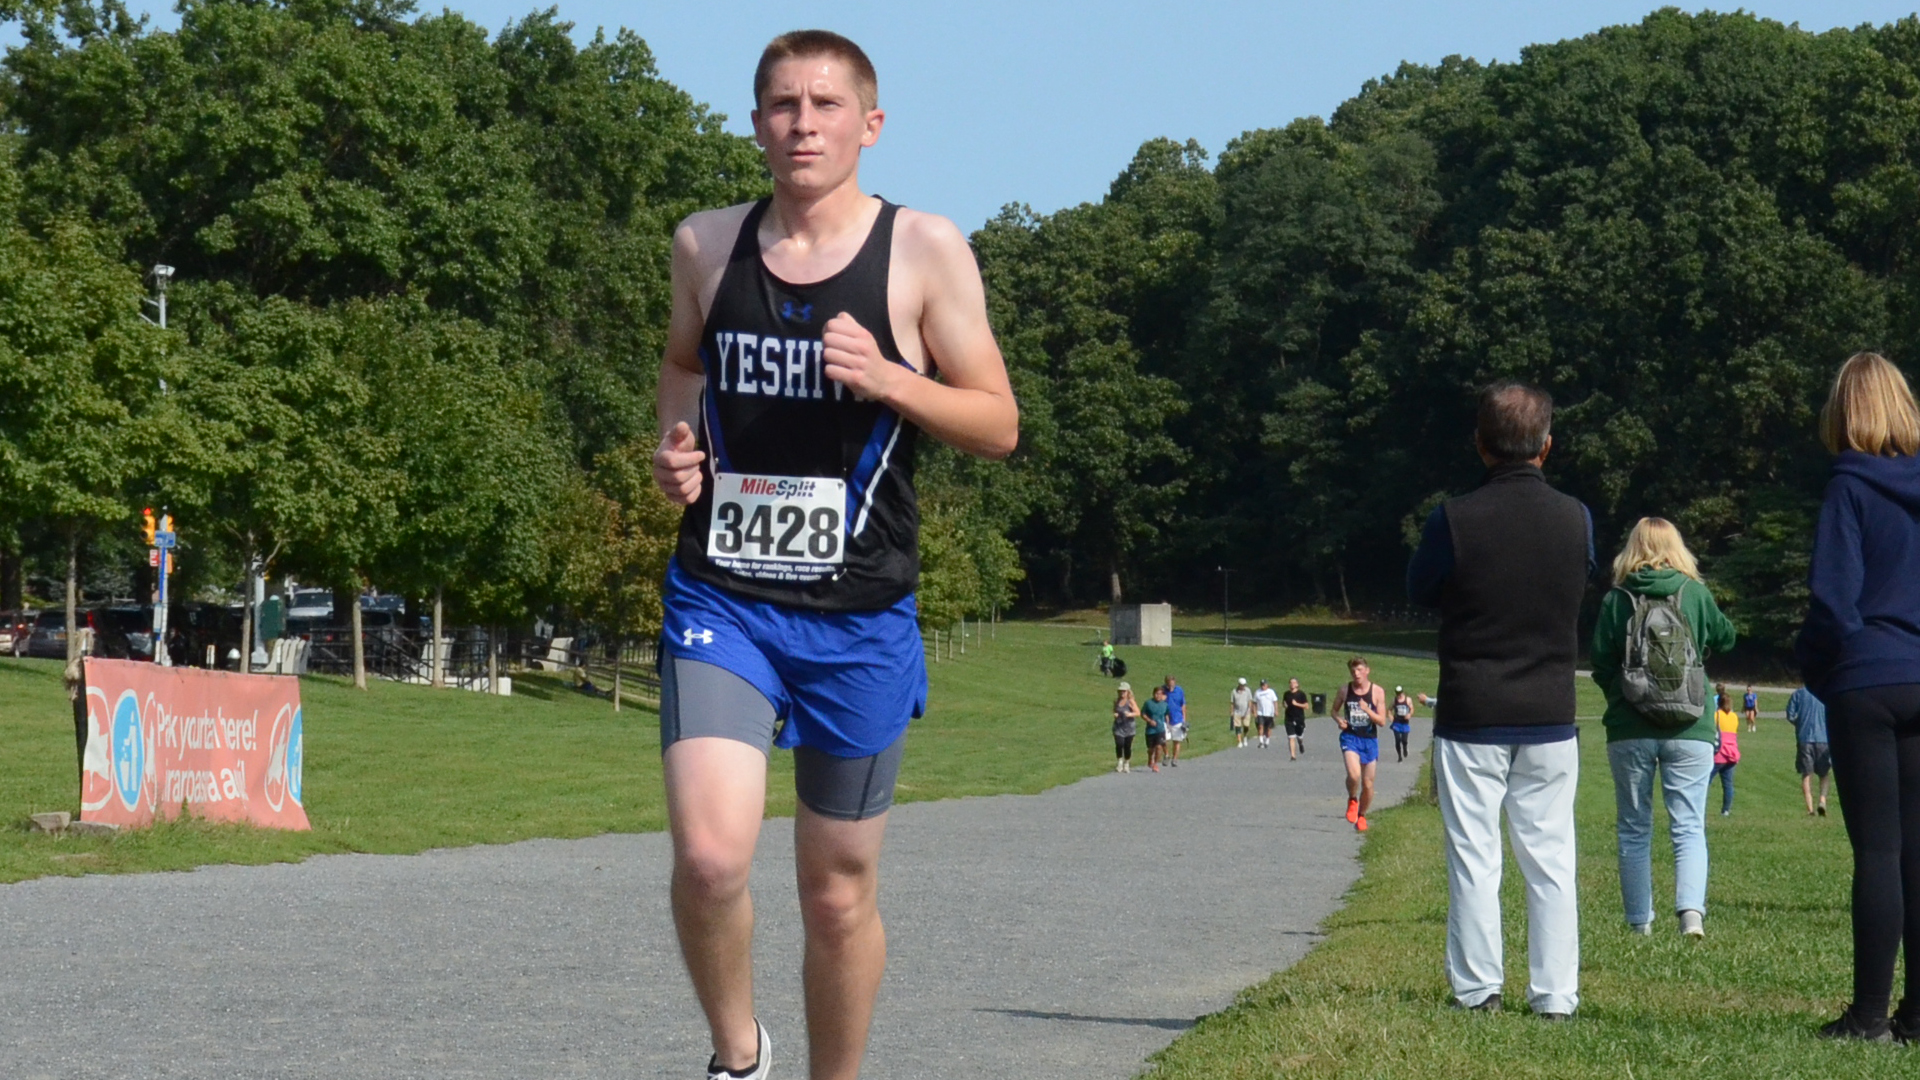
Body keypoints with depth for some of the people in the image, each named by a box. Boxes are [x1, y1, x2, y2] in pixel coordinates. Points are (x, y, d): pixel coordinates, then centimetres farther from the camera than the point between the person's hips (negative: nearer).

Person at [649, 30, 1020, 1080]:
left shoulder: (925, 252, -3)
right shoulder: (705, 245, 5)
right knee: (709, 855, -18)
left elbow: (998, 426, -1)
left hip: (860, 617, -1)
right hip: (721, 598, 1)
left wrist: (886, 377, -17)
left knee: (839, 892, 9)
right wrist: (672, 443, 5)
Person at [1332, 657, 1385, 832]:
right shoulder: (1344, 690, 0)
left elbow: (1382, 721, -5)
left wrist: (1367, 710, -22)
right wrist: (1338, 719, -8)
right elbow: (1334, 710, 14)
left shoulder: (1377, 692, -4)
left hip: (1369, 740, 1)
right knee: (1354, 775, -25)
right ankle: (1352, 800, 7)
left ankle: (1361, 815, 31)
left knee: (1368, 784, 7)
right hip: (1350, 737, -1)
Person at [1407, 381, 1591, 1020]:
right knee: (1550, 859, 7)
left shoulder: (1453, 521, -12)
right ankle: (1555, 994, 6)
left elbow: (1420, 592, 4)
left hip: (1470, 717, -2)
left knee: (1473, 858, 5)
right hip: (1551, 717, 2)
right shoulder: (1575, 519, -4)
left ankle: (1477, 988, 6)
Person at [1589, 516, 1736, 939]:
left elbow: (1599, 663, 0)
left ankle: (1640, 921, 12)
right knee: (1689, 826, -1)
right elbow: (1725, 638, 14)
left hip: (1629, 732, 0)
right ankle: (1691, 910, -20)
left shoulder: (1616, 599, -3)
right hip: (1689, 730, 0)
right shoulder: (1696, 594, -1)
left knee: (1633, 829, 11)